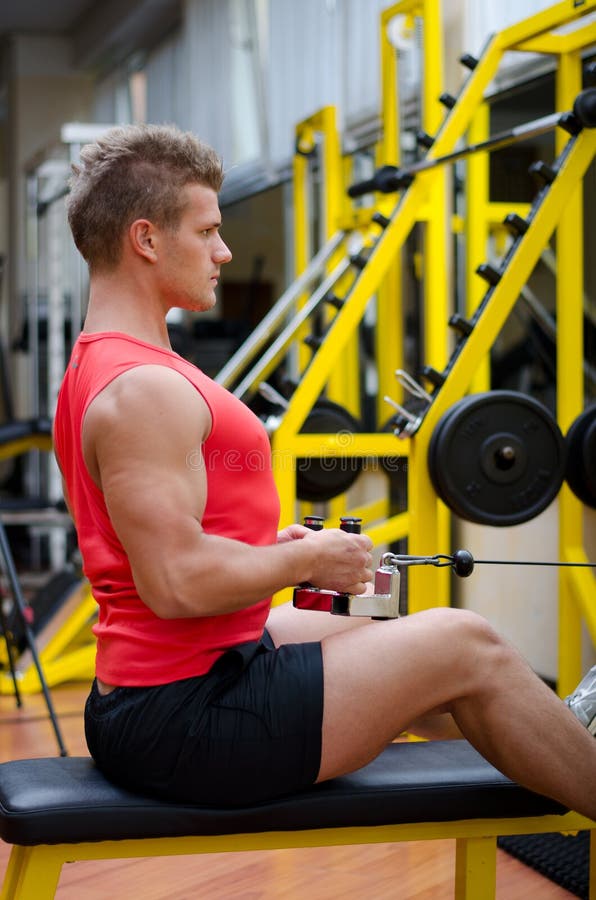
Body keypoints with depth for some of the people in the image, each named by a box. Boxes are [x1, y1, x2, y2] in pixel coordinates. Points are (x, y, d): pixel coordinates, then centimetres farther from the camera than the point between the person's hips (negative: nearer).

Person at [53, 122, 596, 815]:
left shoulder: (97, 369, 12)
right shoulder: (145, 390, -22)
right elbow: (178, 582, -29)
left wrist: (271, 546, 11)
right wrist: (309, 559, -13)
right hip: (185, 721, -11)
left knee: (400, 650, 28)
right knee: (465, 647, -3)